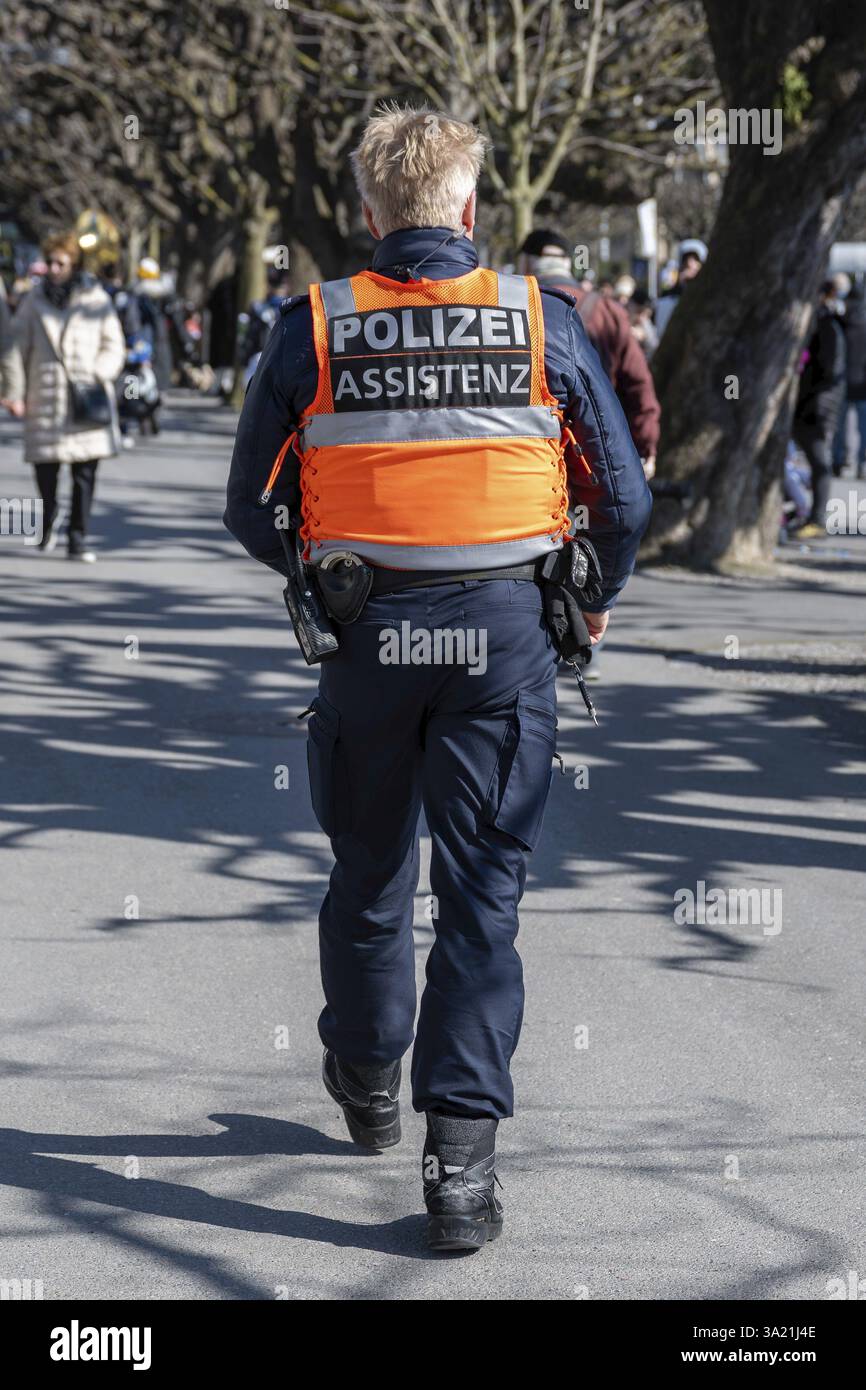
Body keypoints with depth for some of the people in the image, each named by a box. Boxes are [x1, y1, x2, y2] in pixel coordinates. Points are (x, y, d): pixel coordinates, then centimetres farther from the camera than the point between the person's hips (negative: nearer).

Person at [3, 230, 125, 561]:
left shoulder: (95, 298, 3)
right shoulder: (35, 299, 6)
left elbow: (113, 344, 8)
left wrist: (99, 376, -8)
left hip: (87, 396, -1)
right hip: (46, 394, 1)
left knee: (85, 471, -6)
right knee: (45, 465, 3)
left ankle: (78, 539, 0)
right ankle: (48, 521, 31)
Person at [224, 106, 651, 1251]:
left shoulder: (313, 329, -3)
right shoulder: (542, 322, -3)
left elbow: (252, 507, 3)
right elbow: (623, 497, 2)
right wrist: (599, 598, 20)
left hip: (365, 634, 1)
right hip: (504, 632, -1)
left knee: (370, 868, 19)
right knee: (484, 889, 2)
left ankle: (367, 1080, 39)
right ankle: (462, 1152, -6)